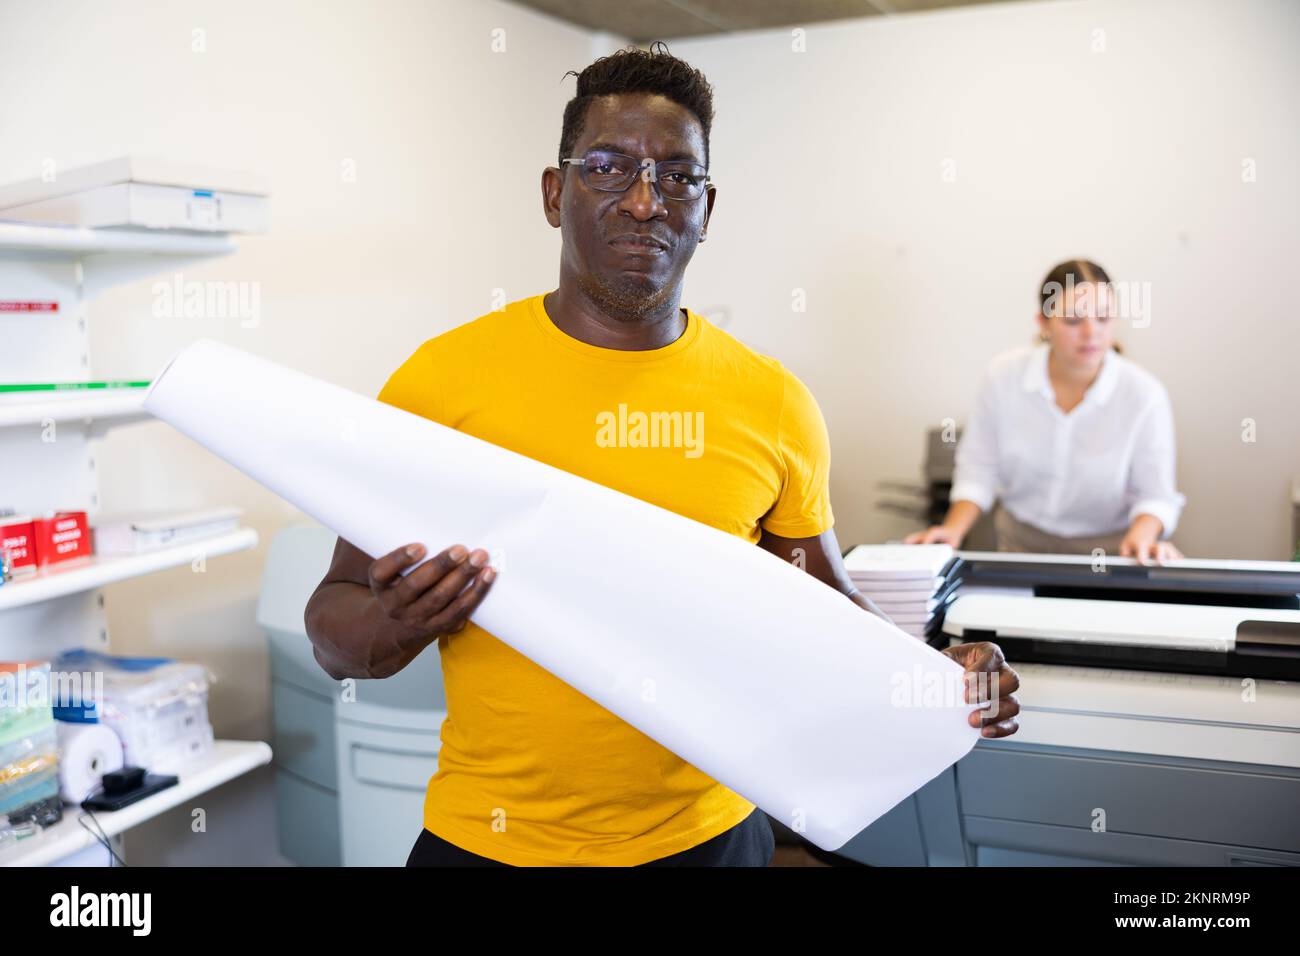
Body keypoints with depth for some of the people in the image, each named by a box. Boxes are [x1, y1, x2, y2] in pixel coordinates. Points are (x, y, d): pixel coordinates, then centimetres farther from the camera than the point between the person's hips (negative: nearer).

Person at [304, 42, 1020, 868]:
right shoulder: (444, 377, -9)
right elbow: (335, 626, -4)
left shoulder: (774, 402, -3)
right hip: (494, 836, -1)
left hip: (710, 829, 2)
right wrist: (397, 625, -25)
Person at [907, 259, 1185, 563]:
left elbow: (1155, 494, -7)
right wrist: (954, 530, -14)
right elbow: (980, 468, 0)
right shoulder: (1003, 375, -10)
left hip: (1106, 549, 0)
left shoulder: (1144, 394, -14)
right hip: (1020, 541, 0)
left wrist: (1141, 537, -27)